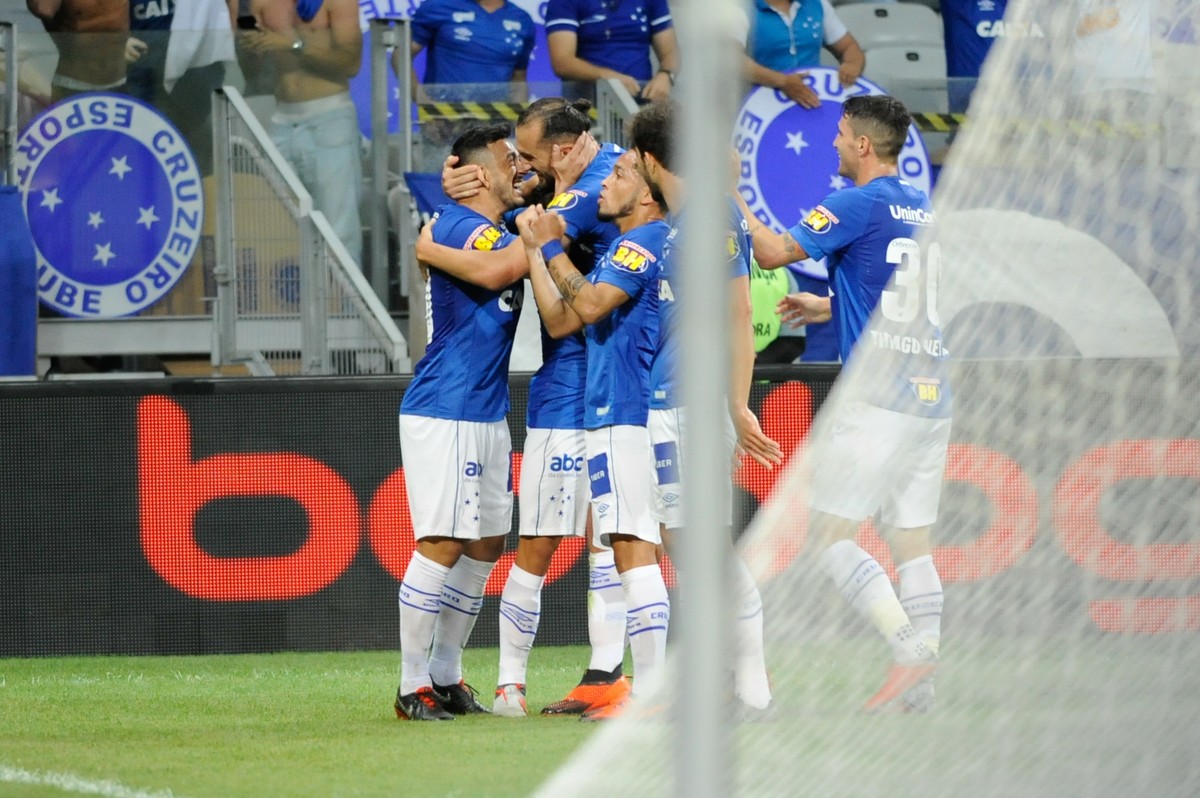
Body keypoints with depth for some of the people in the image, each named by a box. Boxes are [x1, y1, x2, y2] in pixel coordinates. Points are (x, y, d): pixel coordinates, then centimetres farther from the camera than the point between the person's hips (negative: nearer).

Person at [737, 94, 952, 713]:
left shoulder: (861, 205, -9)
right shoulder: (923, 211, 16)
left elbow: (773, 252, -12)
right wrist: (829, 309, 33)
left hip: (877, 399, -8)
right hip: (930, 398, 8)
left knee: (830, 532, -4)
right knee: (912, 541, 8)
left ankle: (909, 648, -18)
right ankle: (921, 684, 2)